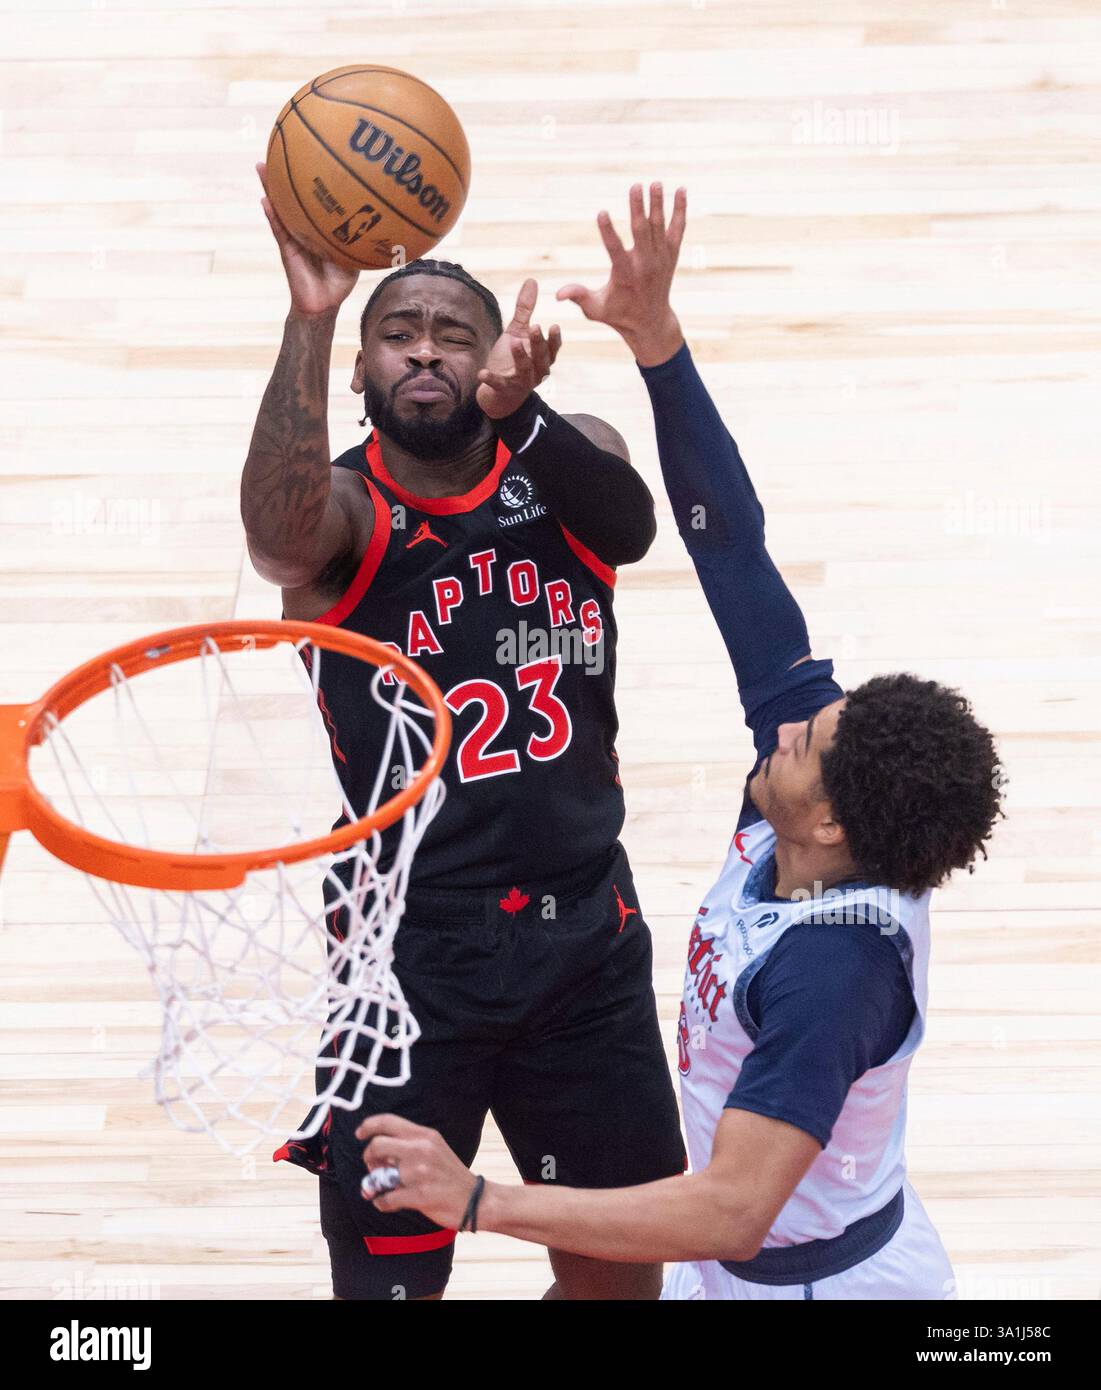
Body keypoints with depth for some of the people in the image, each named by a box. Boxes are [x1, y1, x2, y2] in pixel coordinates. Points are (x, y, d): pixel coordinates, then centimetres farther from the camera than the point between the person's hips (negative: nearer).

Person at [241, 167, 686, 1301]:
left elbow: (628, 525, -24)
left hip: (586, 940, 3)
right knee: (388, 1281, 5)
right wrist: (309, 319, -48)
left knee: (621, 1274, 15)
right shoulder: (346, 507, -9)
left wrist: (519, 411, -44)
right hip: (413, 959, -3)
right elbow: (277, 535, -35)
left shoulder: (568, 456, 0)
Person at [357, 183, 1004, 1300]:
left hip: (829, 1285, -8)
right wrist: (655, 339, -21)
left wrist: (478, 1200, -42)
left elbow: (732, 1209, -41)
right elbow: (733, 549, -15)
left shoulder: (831, 973, -35)